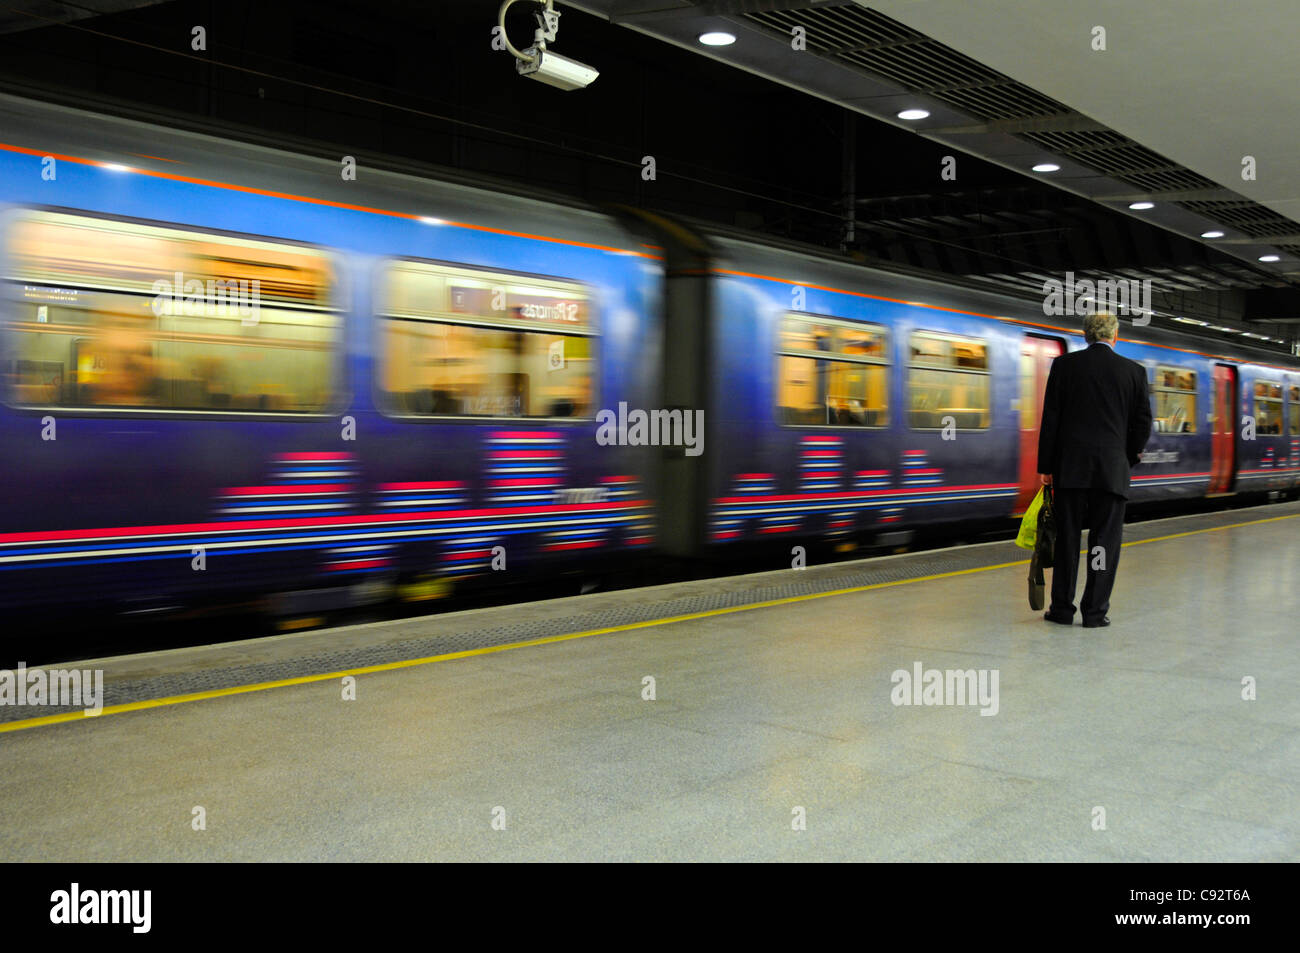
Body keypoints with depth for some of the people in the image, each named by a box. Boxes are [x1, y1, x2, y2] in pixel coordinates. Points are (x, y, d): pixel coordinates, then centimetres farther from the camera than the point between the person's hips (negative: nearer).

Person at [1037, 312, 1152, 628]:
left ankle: (1062, 608, 12)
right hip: (1113, 470, 0)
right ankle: (1095, 610, 5)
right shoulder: (1134, 371, 3)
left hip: (1070, 467, 0)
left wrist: (1046, 466, 4)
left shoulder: (1064, 364, 0)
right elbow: (1143, 424, 4)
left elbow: (1050, 419, -1)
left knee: (1067, 539, 7)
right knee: (1105, 539, 5)